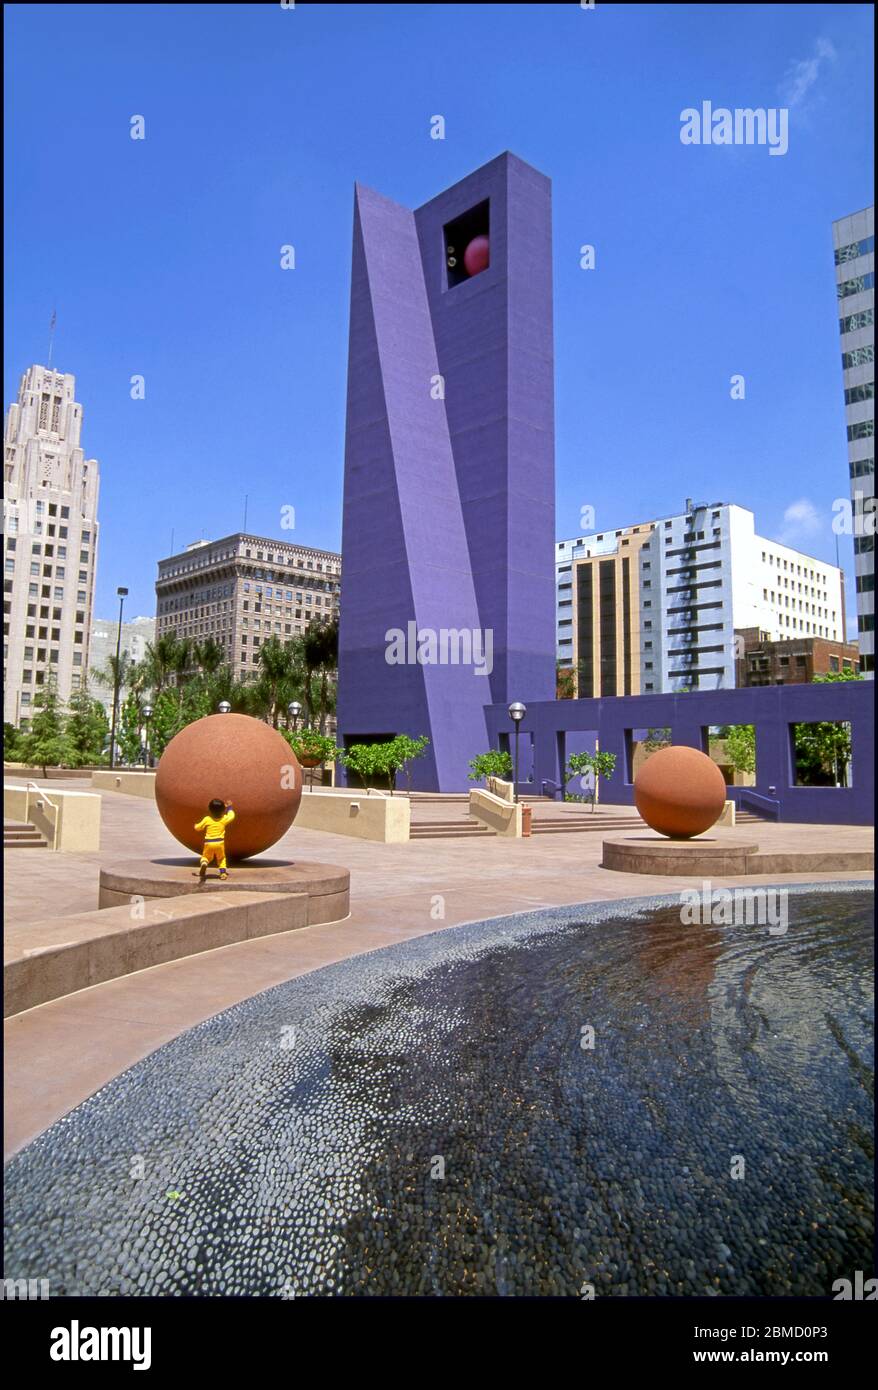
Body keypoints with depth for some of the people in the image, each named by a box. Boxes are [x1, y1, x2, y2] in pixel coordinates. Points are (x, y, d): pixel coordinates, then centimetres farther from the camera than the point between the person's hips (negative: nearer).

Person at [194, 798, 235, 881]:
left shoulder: (207, 819, -6)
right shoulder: (224, 819, -4)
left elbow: (198, 827, 4)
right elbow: (231, 816, 16)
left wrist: (196, 825, 27)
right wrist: (229, 807, 28)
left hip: (209, 843, -1)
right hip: (219, 843, 1)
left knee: (206, 856, 15)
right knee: (221, 858, 21)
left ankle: (203, 864, -17)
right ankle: (223, 872, 7)